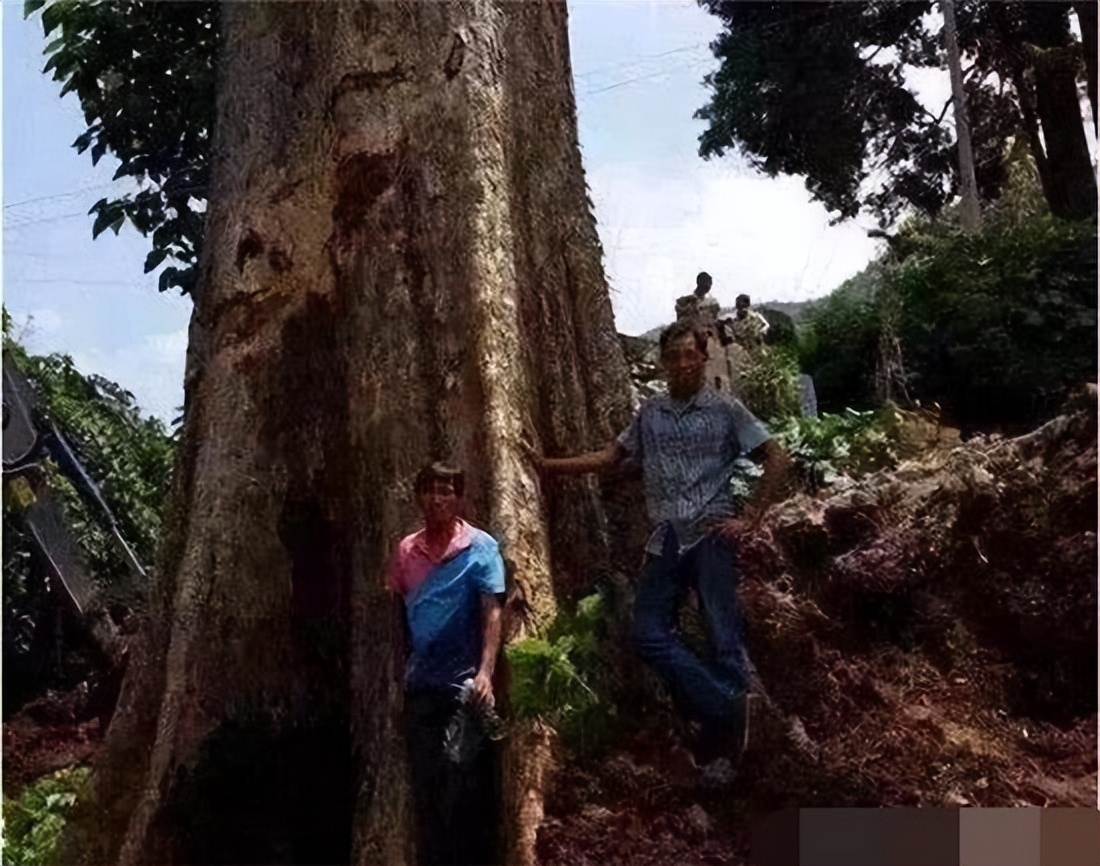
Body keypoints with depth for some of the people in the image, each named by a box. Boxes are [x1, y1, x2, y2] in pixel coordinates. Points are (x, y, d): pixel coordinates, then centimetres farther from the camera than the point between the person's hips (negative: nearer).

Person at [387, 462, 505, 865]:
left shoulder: (480, 547, -5)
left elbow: (492, 612, -12)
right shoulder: (406, 550, 7)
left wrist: (485, 673, -24)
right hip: (420, 685, 4)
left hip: (463, 683, -4)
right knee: (425, 787, 12)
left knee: (465, 788, -2)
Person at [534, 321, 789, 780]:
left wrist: (750, 518, -3)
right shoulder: (649, 413, 12)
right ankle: (727, 710, 3)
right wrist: (552, 465, 11)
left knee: (724, 635, -4)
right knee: (649, 634, -6)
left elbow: (776, 460, 3)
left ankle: (725, 740, 8)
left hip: (711, 535, -4)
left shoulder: (726, 410, 1)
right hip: (667, 537, 4)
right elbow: (611, 456, 19)